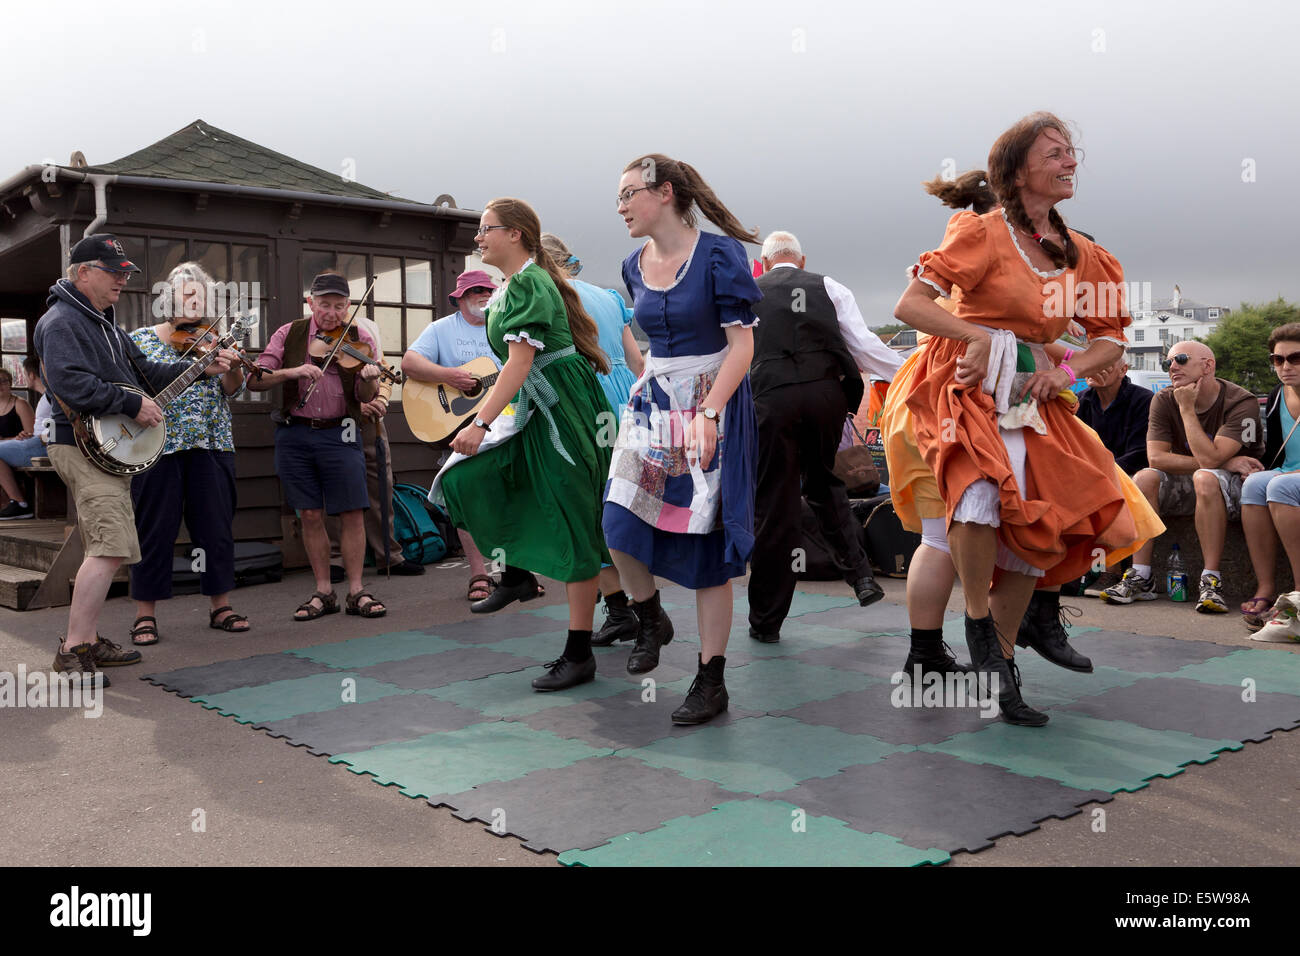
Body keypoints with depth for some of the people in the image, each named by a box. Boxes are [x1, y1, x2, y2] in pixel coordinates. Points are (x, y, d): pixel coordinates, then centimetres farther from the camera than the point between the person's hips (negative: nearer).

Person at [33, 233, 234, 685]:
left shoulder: (103, 323, 21)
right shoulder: (61, 322, -12)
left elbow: (145, 371, 24)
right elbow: (70, 384, -26)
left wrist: (203, 368, 14)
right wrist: (133, 403, -22)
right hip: (86, 447, -11)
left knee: (102, 549, 13)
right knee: (109, 548, -17)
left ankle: (88, 641, 20)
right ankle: (72, 649, -12)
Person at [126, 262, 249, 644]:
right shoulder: (140, 339, 7)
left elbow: (233, 389, 0)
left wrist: (232, 367, -20)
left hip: (210, 446, 2)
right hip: (157, 446, -2)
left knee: (217, 526, 5)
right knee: (155, 529, 1)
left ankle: (220, 606, 17)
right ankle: (145, 614, 10)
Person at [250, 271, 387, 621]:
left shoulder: (358, 339, 2)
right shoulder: (288, 335, 5)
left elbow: (365, 396, -7)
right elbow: (254, 381, -3)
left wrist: (368, 378, -30)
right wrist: (292, 371, -20)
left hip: (339, 434, -1)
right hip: (295, 436, 1)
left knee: (352, 513, -4)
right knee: (310, 515, 5)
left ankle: (356, 591, 7)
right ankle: (323, 592, 16)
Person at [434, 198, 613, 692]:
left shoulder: (528, 284, -13)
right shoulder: (510, 288, 17)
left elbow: (521, 361, -21)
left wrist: (481, 423, -24)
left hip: (564, 411, -10)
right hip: (537, 410, 10)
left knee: (570, 527, -6)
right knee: (464, 476, -1)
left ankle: (579, 654, 0)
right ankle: (516, 573, 12)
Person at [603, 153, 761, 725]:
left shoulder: (718, 254, -10)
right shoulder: (635, 266, 9)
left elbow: (742, 343, -13)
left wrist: (708, 412, -23)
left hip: (715, 404, -5)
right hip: (653, 402, 6)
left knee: (704, 543, -3)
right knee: (620, 524, -8)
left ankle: (711, 682, 8)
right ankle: (650, 620, 22)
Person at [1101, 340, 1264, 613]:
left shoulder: (1242, 403, -17)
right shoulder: (1164, 401, -3)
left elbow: (1209, 459, -29)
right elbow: (1156, 457, -16)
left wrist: (1187, 409, -22)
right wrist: (1226, 462, -20)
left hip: (1236, 486, -4)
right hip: (1187, 487, 5)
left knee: (1205, 478, -36)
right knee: (1143, 478, -23)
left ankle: (1211, 581, -33)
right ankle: (1141, 577, -23)